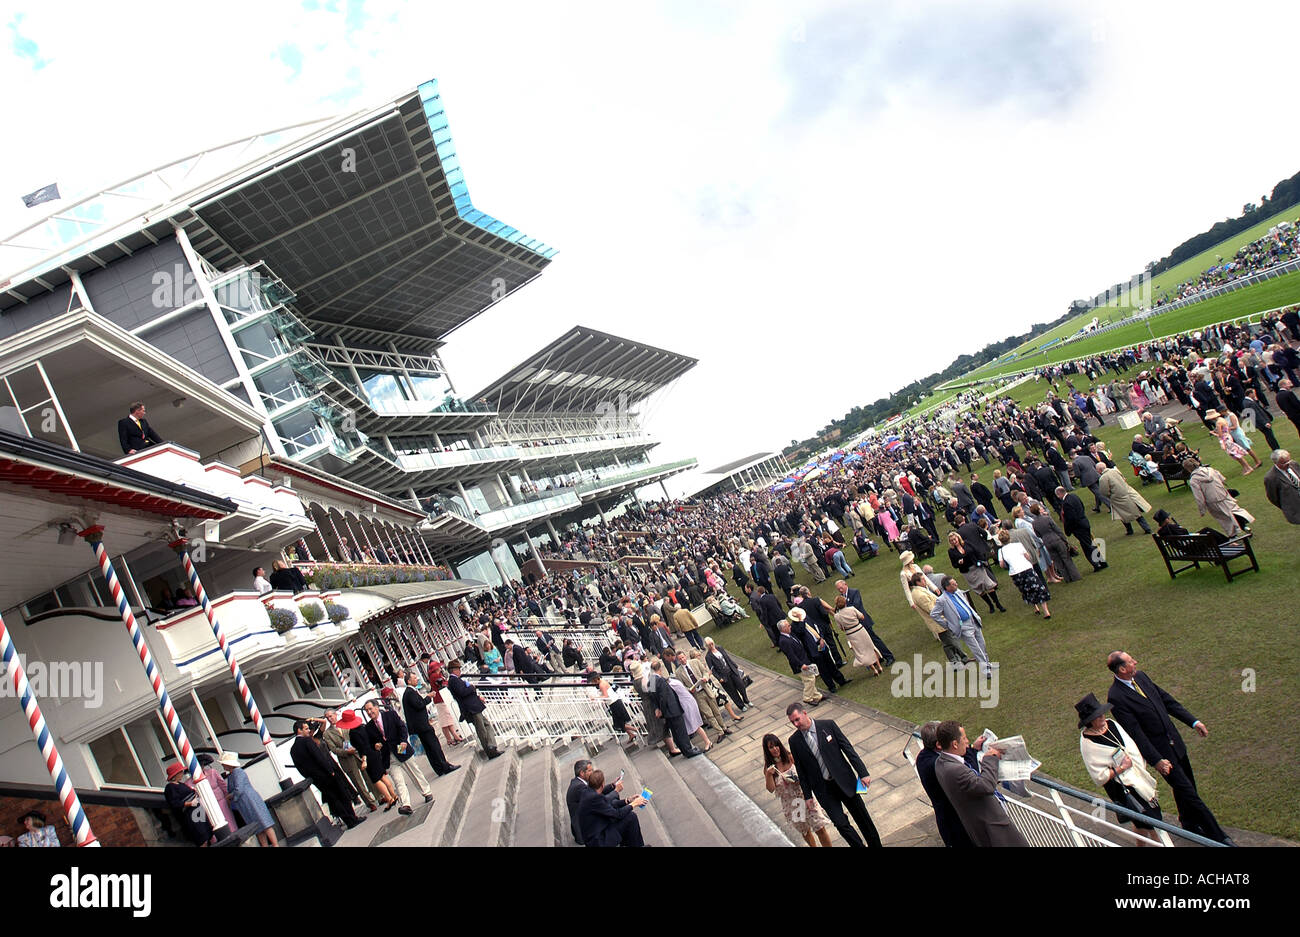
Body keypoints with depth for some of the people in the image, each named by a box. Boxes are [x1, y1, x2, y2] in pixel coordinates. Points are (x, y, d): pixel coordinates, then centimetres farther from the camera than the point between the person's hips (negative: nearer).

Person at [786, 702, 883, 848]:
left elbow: (848, 748, -6)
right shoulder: (794, 740, -3)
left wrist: (863, 773, -10)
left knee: (862, 818, 10)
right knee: (841, 824, -6)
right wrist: (807, 795, 5)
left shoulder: (828, 725, -9)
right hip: (824, 789, 1)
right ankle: (860, 845, 15)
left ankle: (875, 844, 30)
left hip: (844, 780, 0)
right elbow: (800, 769, 5)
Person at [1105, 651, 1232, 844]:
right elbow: (1135, 734, -23)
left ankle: (1189, 824, 43)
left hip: (1175, 742, 7)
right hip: (1161, 752, -7)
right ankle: (1216, 835, 15)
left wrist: (1193, 721, 8)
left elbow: (1167, 700, 11)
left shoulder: (1140, 676, -1)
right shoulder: (1116, 698, -24)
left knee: (1186, 787, 21)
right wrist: (1156, 760, -23)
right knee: (1188, 793, 1)